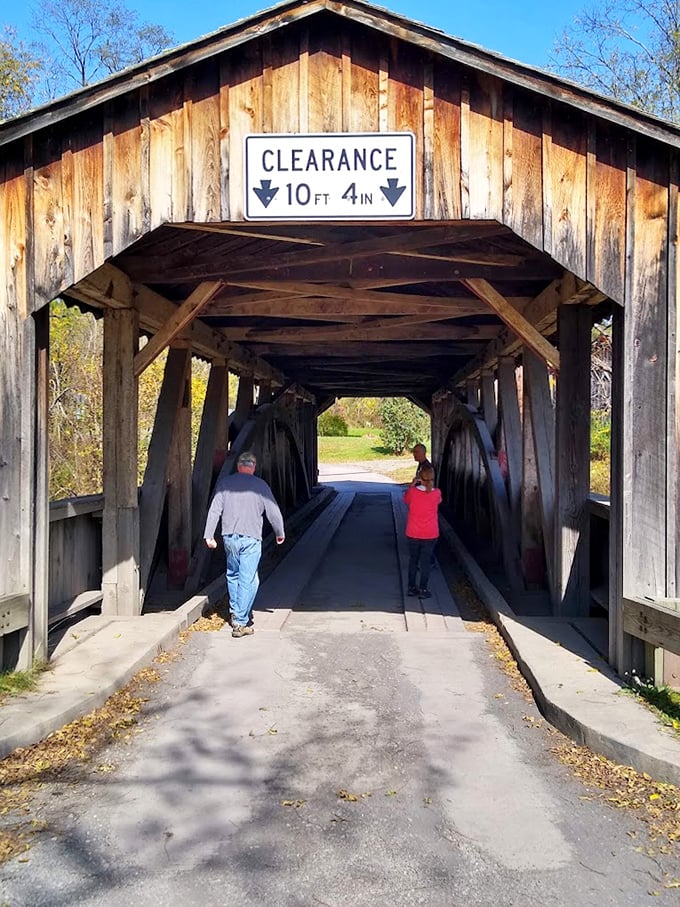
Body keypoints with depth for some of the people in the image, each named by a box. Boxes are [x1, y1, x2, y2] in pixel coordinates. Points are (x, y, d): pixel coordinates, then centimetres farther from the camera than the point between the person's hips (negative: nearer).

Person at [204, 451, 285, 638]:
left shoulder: (225, 483, 5)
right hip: (250, 539, -4)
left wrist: (209, 535, 3)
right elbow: (273, 512, 3)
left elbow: (214, 510, 0)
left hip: (229, 538, 4)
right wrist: (280, 534, 17)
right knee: (248, 580, -2)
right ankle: (240, 623, -4)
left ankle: (235, 613, 32)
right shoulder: (261, 486, 0)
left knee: (233, 576, 21)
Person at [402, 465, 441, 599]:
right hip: (430, 535, -1)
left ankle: (412, 587, 22)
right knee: (425, 562, 9)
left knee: (413, 560, 16)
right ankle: (423, 590, 12)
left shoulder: (412, 491, -13)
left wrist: (412, 484, 16)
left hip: (413, 534, 1)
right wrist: (430, 485, 13)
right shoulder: (436, 493, -13)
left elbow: (406, 499, 9)